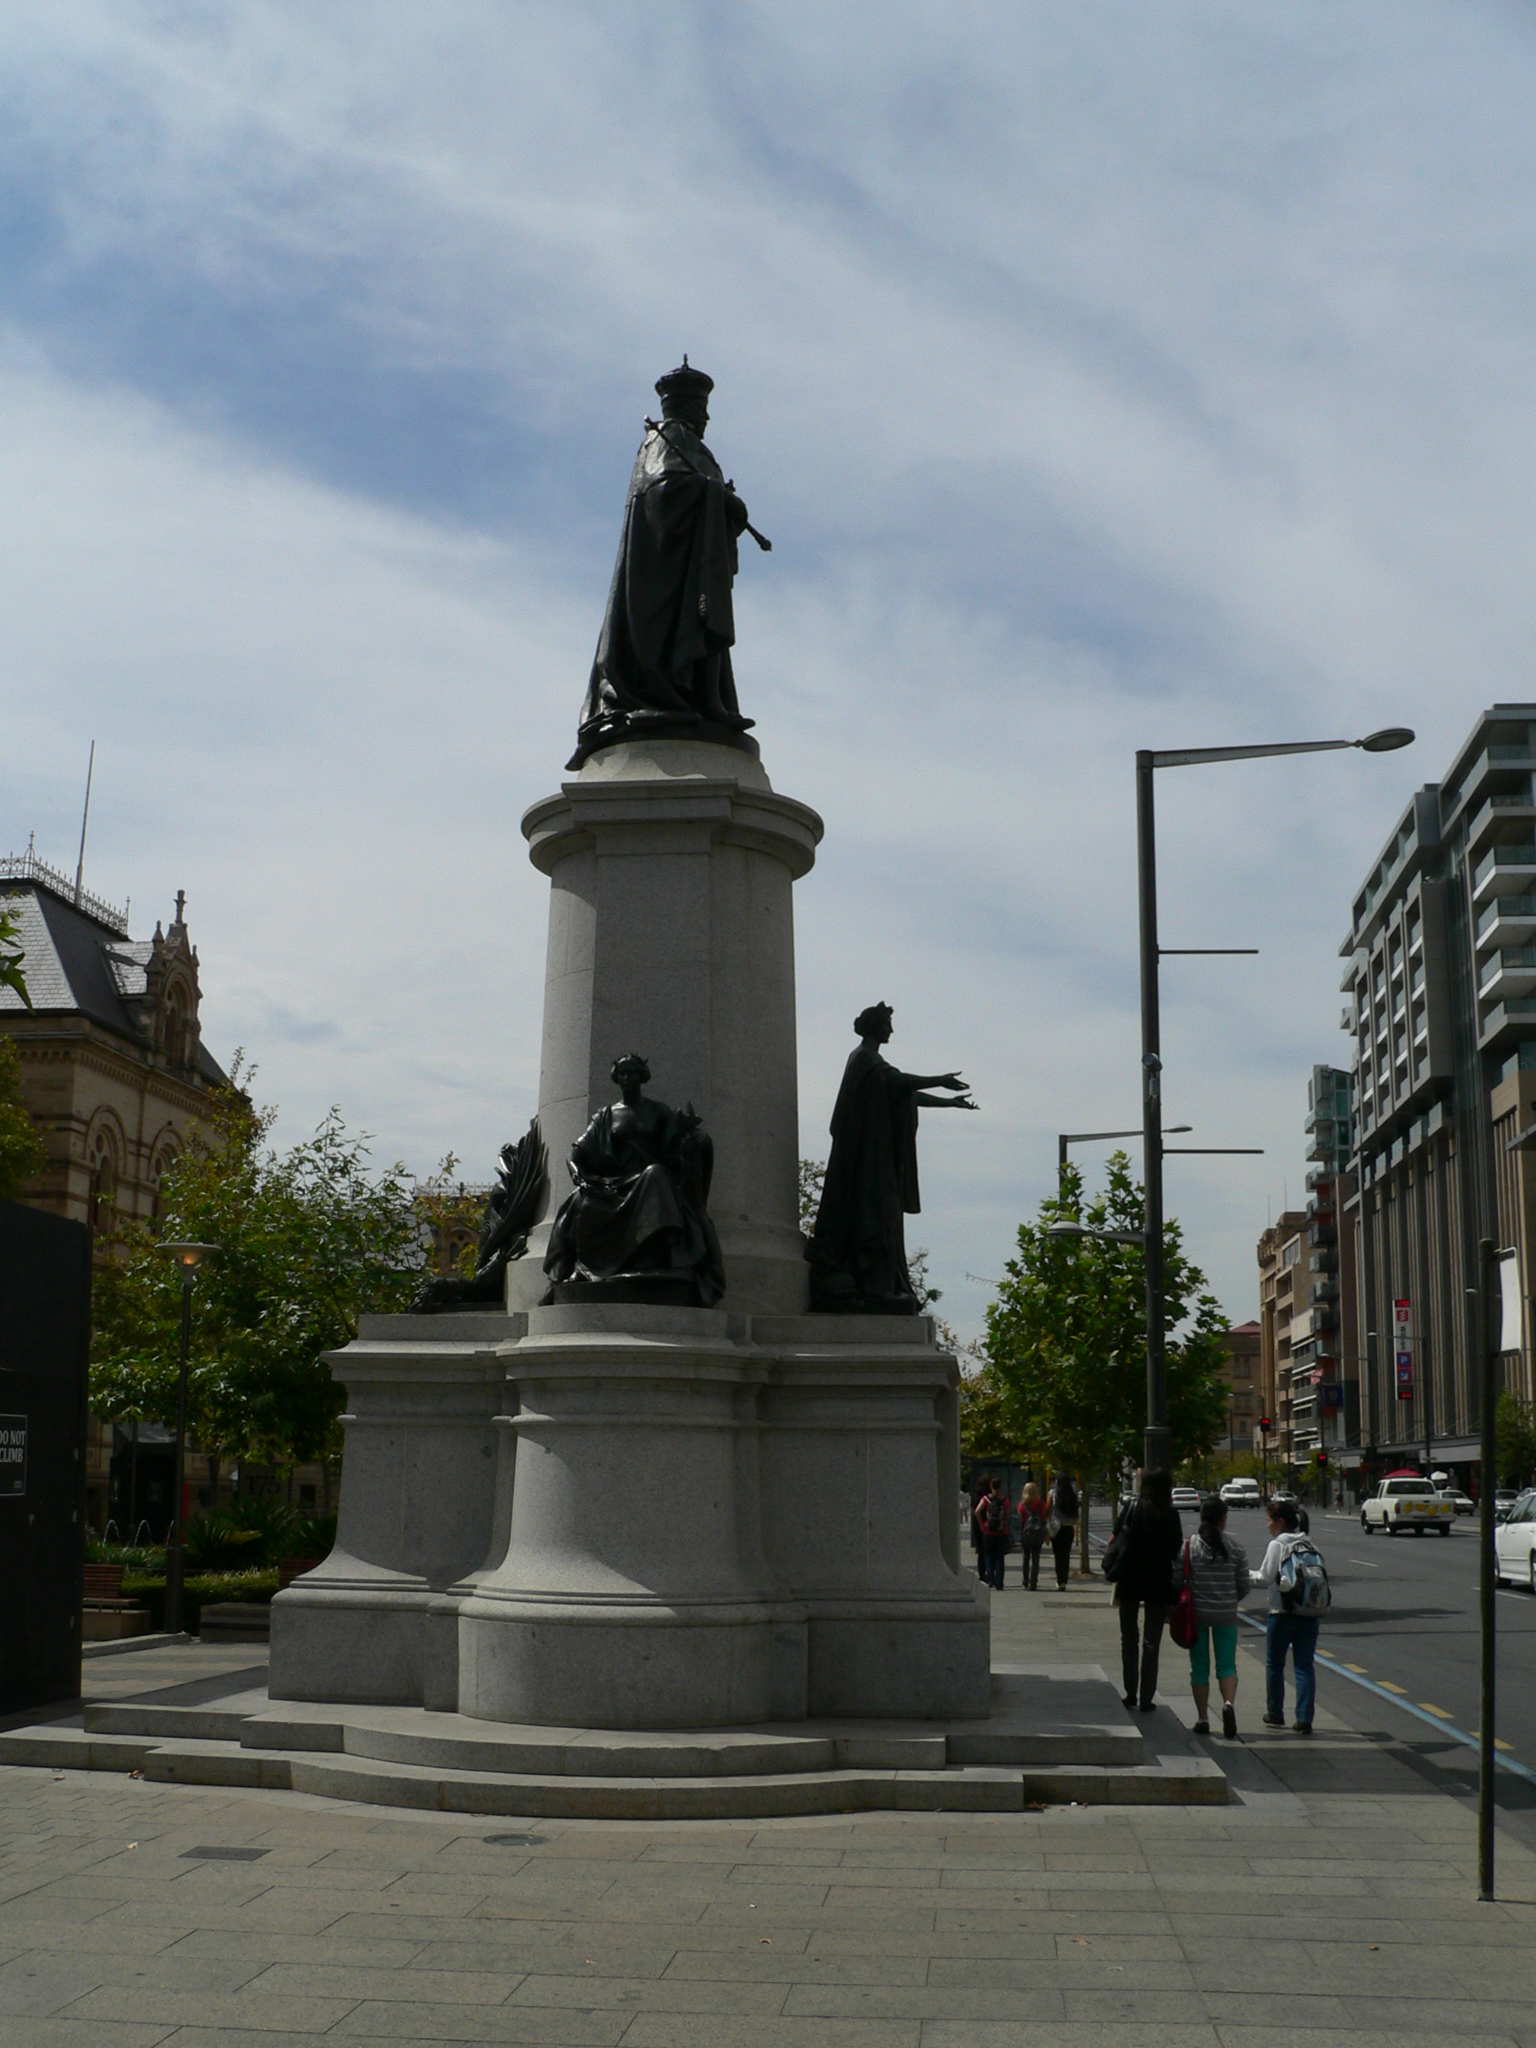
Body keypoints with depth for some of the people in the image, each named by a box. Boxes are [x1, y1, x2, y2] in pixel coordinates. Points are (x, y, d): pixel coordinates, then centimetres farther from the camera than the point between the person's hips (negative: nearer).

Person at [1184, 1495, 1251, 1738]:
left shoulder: (1189, 1545, -8)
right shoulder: (1234, 1546, -4)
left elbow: (1179, 1580, -6)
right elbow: (1244, 1585, 1)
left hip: (1197, 1613, 0)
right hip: (1226, 1615, 1)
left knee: (1199, 1666, 10)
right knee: (1227, 1664, 7)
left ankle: (1202, 1719, 12)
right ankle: (1229, 1703, -19)